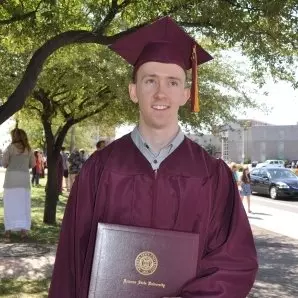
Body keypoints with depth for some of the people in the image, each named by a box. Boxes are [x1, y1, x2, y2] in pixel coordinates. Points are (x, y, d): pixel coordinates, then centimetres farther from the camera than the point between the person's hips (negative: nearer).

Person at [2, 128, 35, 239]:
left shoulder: (11, 147, -5)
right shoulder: (28, 149, 5)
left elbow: (4, 163, -5)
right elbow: (33, 164, 10)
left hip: (11, 177, -2)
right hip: (24, 178, 3)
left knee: (10, 203, 6)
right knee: (23, 204, 7)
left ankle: (8, 230, 8)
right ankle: (23, 230, 4)